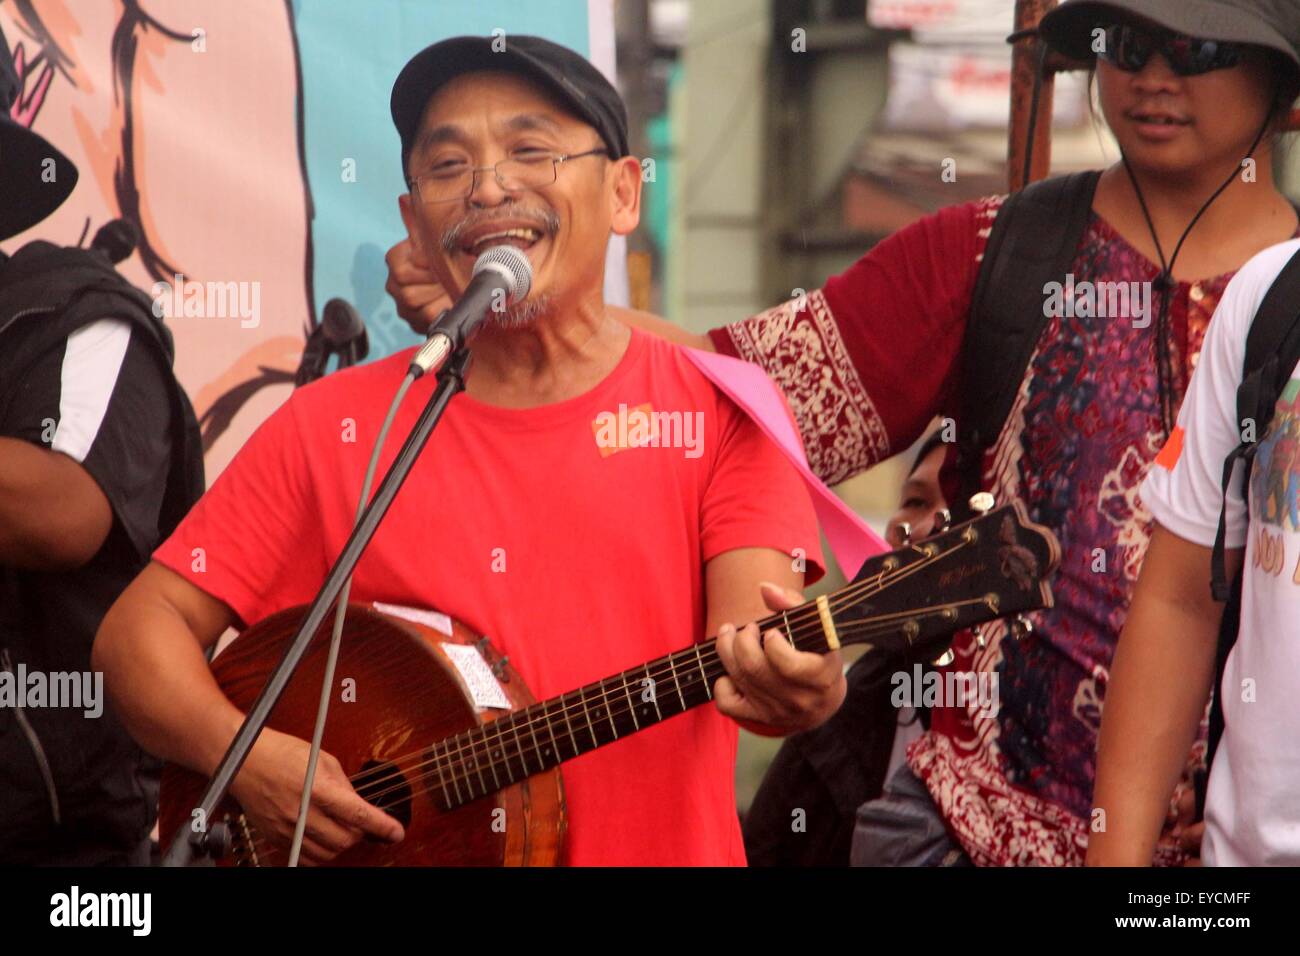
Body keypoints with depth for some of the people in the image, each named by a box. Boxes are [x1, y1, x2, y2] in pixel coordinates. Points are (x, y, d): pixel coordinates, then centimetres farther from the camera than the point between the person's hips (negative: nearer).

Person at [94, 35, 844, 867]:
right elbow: (145, 627, 6)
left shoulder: (721, 414, 2)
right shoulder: (333, 426, 6)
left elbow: (754, 628, -10)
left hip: (662, 841, 0)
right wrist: (244, 754, -11)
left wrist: (793, 680, -32)